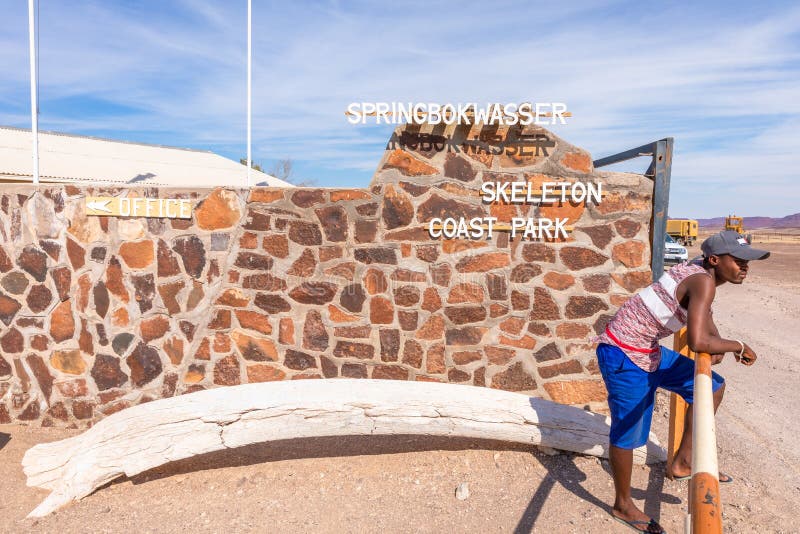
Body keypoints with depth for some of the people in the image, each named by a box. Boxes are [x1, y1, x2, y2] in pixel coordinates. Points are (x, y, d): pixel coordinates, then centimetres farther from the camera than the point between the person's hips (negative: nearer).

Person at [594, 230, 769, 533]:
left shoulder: (699, 271, 6)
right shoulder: (703, 281, -22)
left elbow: (703, 316, 24)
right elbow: (697, 342, -33)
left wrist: (717, 344, 5)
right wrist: (739, 347, -13)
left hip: (649, 351, 10)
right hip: (624, 357, -10)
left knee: (712, 387, 18)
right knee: (627, 432, 4)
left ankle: (683, 462, 27)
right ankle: (623, 506, 26)